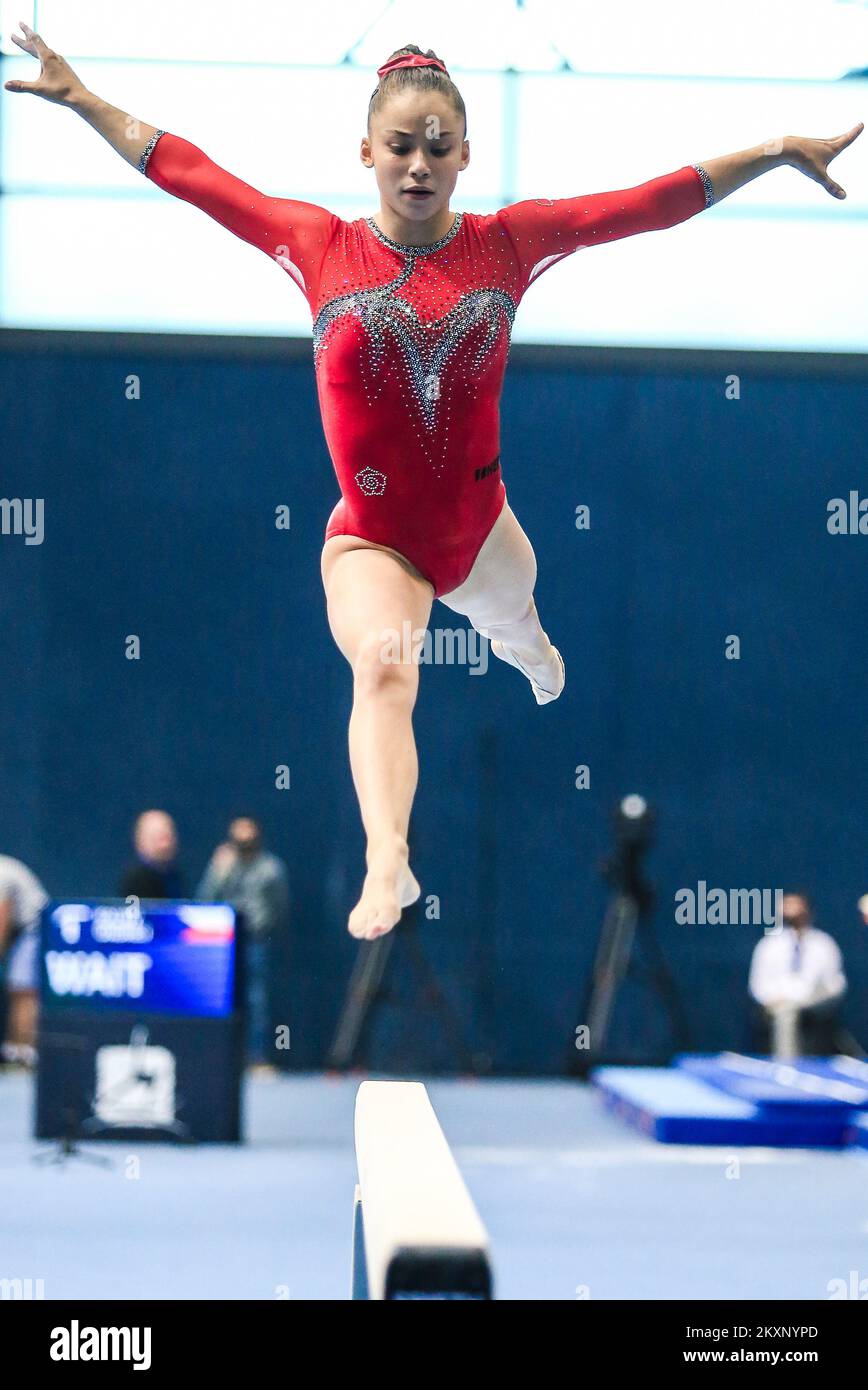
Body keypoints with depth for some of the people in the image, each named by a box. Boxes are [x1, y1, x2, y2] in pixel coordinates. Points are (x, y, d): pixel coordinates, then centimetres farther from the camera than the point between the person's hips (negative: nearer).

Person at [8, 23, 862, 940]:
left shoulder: (506, 244, -5)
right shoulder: (320, 247, -8)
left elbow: (654, 203, -5)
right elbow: (190, 175, -6)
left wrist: (779, 152, -6)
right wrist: (80, 99, -7)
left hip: (479, 525, 4)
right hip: (371, 539, -3)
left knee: (516, 631, 31)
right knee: (382, 665, -30)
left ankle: (535, 656, 70)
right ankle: (387, 862, -47)